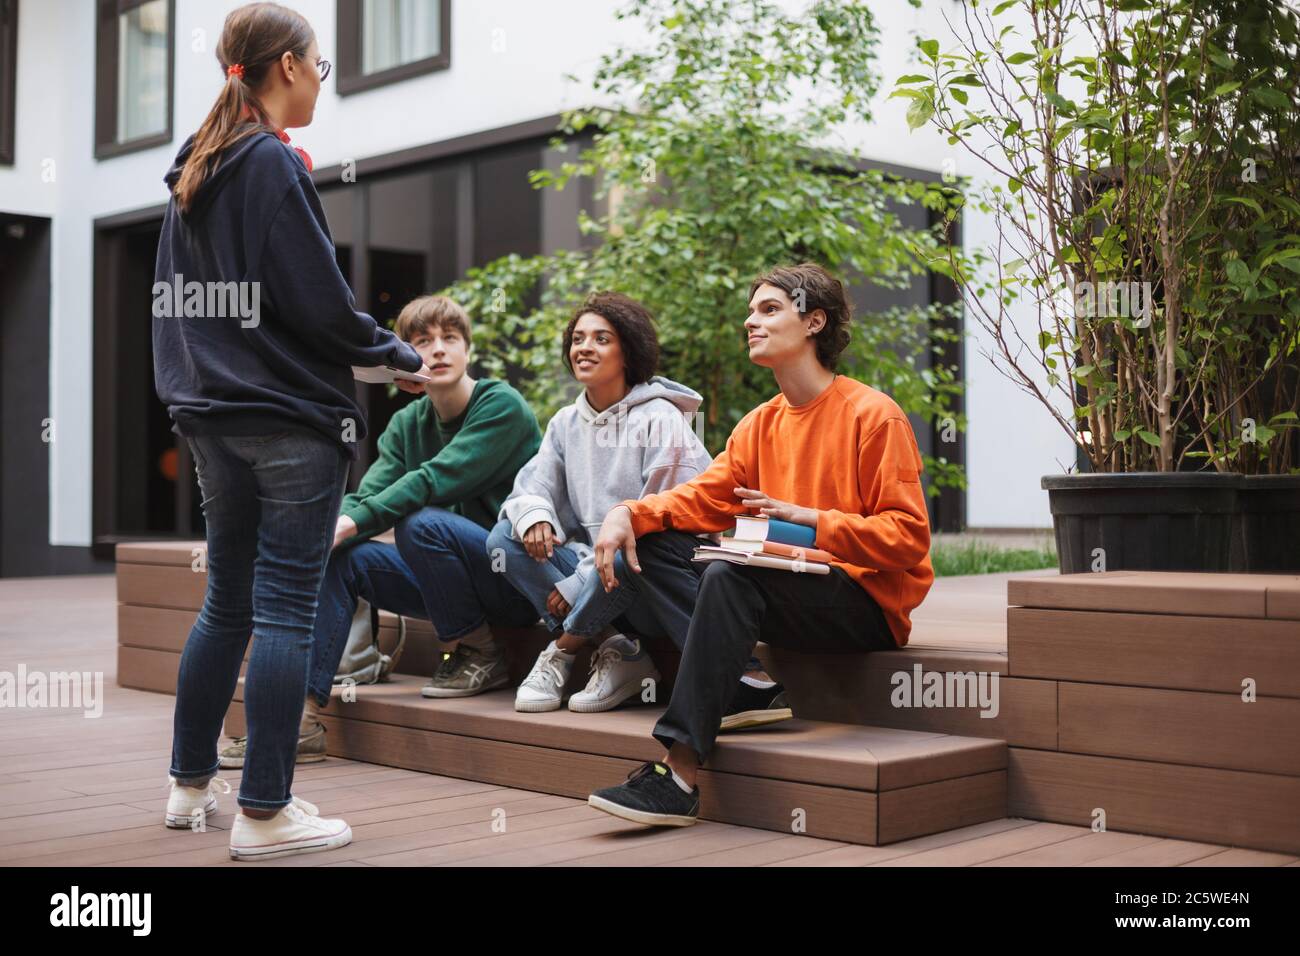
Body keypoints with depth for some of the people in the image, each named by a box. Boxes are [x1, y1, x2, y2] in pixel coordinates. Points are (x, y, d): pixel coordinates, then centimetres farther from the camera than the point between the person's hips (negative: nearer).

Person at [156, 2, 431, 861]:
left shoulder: (194, 171, 14)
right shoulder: (275, 164, -12)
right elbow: (320, 304, -15)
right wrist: (401, 356, -2)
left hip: (214, 418, 9)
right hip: (291, 418, -9)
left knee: (227, 602, 16)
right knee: (285, 609, -4)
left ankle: (192, 784, 25)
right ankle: (265, 813, 0)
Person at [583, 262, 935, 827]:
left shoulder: (872, 415, -8)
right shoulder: (760, 424, 13)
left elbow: (908, 536, -13)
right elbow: (703, 498, 7)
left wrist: (807, 519, -23)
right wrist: (627, 514, -12)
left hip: (866, 605, -7)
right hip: (786, 589, 7)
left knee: (730, 576, -35)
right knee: (637, 554, -7)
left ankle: (679, 778, -35)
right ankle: (738, 685, -15)